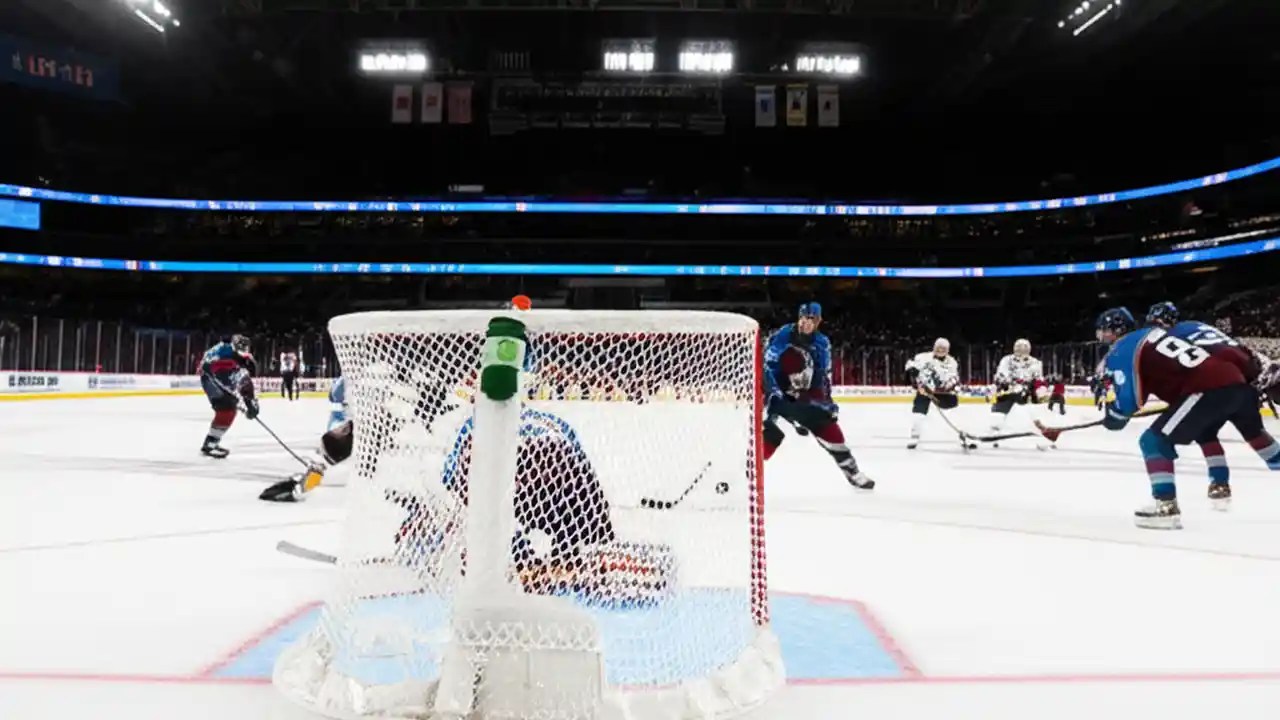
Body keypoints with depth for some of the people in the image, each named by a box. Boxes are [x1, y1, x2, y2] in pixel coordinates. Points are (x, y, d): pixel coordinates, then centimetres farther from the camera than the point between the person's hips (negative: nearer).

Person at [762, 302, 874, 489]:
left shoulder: (822, 344, 1)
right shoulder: (781, 337, -16)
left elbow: (824, 376, 10)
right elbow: (767, 368, -18)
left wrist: (827, 400, 5)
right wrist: (774, 393, -25)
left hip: (806, 396, 5)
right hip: (778, 393, -4)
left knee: (829, 428, 3)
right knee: (769, 433, -21)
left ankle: (852, 471, 20)